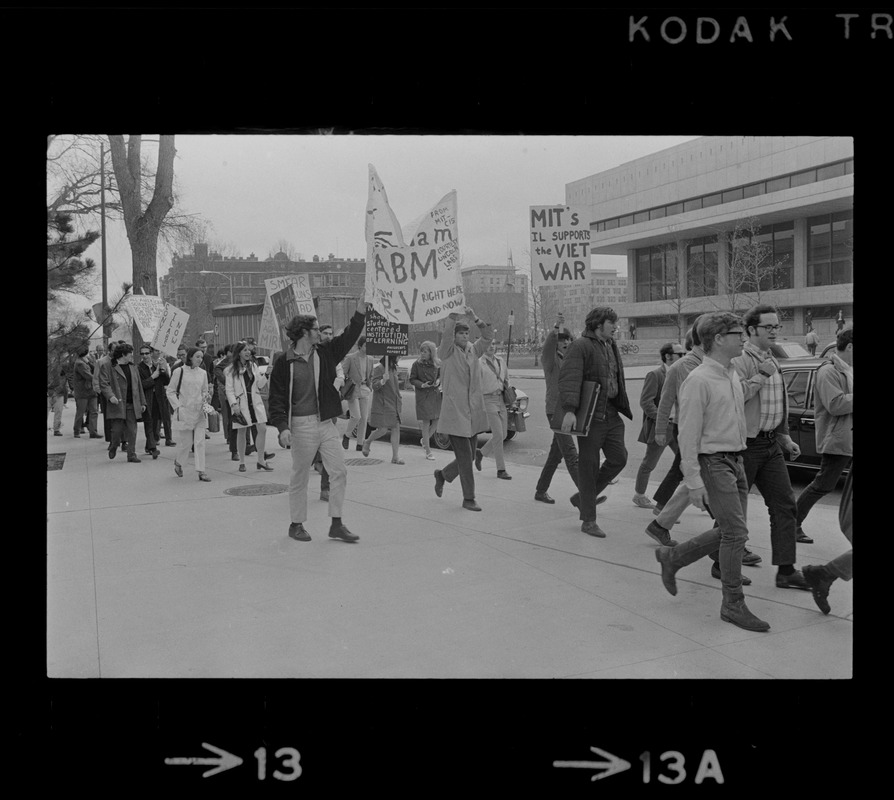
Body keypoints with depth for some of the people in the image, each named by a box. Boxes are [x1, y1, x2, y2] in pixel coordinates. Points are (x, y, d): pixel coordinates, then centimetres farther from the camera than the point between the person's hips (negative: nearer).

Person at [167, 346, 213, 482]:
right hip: (184, 412, -4)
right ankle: (178, 463, 31)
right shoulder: (179, 371, -4)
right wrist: (178, 406, -9)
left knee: (200, 442, -2)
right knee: (186, 442, 1)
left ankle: (201, 471, 0)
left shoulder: (203, 373, 9)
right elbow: (170, 391, 0)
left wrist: (206, 397, -3)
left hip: (199, 412, 4)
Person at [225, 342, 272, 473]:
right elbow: (229, 390, -5)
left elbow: (260, 385, 9)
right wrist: (234, 404, -16)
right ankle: (242, 462, 16)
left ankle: (261, 460, 7)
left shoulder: (253, 366, 9)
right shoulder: (231, 369, -4)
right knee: (241, 432, 3)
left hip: (255, 402, 4)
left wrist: (266, 375, -7)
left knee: (262, 429, -4)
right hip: (240, 403, -4)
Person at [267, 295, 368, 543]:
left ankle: (336, 524, 10)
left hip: (326, 422, 5)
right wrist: (282, 427, -18)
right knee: (300, 477, 6)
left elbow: (348, 338, 12)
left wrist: (360, 313, 3)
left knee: (339, 471, 1)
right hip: (301, 425, -5)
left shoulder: (325, 353, 8)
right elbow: (277, 398, -8)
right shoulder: (284, 363, -7)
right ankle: (296, 524, 21)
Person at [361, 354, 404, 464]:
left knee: (396, 428, -1)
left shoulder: (394, 368, 15)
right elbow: (374, 386, -14)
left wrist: (398, 399, 24)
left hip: (394, 404, 8)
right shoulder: (379, 368, -10)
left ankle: (395, 456, -1)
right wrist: (382, 381, -32)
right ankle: (367, 442, 20)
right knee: (383, 429, -10)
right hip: (382, 404, -8)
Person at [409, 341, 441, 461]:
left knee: (436, 420, 2)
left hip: (435, 394, 4)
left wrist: (439, 381, -6)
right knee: (426, 422, -3)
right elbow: (412, 379, -1)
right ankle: (428, 451, 6)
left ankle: (425, 440, 31)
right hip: (422, 395, -3)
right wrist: (421, 385, -17)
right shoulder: (417, 364, -4)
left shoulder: (437, 364, 4)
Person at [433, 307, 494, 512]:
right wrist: (454, 313, -24)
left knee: (469, 456, 13)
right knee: (465, 458, -5)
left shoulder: (473, 351, 12)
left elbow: (488, 335, 1)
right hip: (454, 412, -6)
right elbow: (447, 332, -21)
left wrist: (475, 317, -8)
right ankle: (468, 499, 5)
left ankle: (443, 475, 38)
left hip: (473, 413, 6)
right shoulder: (447, 352, -4)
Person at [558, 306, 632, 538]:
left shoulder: (611, 346, 17)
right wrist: (570, 410, -35)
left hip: (611, 414, 8)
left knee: (619, 458, 6)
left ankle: (583, 497, 24)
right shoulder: (580, 346, -11)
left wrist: (622, 407, 19)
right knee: (589, 466, -1)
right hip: (590, 415, -8)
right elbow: (569, 378, -23)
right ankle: (588, 520, 9)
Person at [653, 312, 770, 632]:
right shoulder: (698, 380, -15)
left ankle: (672, 557, 29)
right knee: (736, 533, -6)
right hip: (714, 462, -9)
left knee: (728, 532, 12)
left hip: (736, 460, 9)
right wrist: (694, 481, -18)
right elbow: (688, 434, -16)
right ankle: (733, 604, 7)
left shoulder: (733, 375, 12)